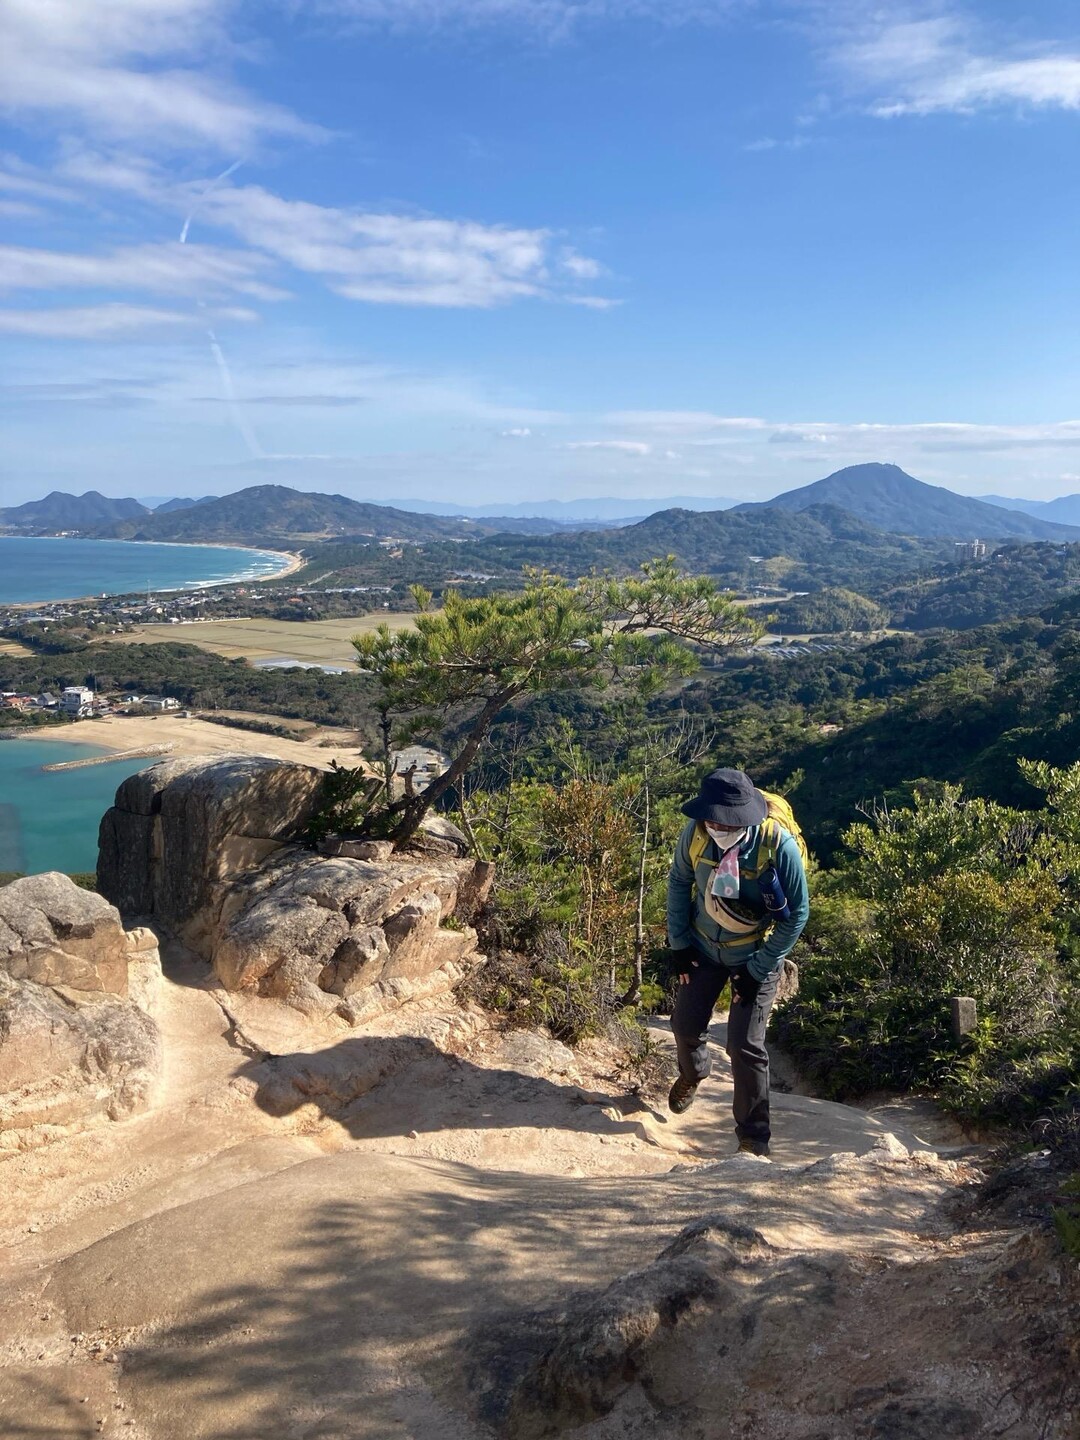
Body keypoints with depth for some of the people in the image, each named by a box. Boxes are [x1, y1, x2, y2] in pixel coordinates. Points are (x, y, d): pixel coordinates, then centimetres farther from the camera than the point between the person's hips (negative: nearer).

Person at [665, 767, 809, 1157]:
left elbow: (797, 913, -17)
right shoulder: (695, 833, -20)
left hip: (754, 956, -4)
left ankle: (754, 1137, 13)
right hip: (702, 948, 4)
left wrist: (758, 969, -17)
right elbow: (679, 882, 0)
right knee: (686, 1023, 15)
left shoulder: (779, 846, -29)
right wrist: (678, 941, -1)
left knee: (745, 1047, -7)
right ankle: (692, 1073, 50)